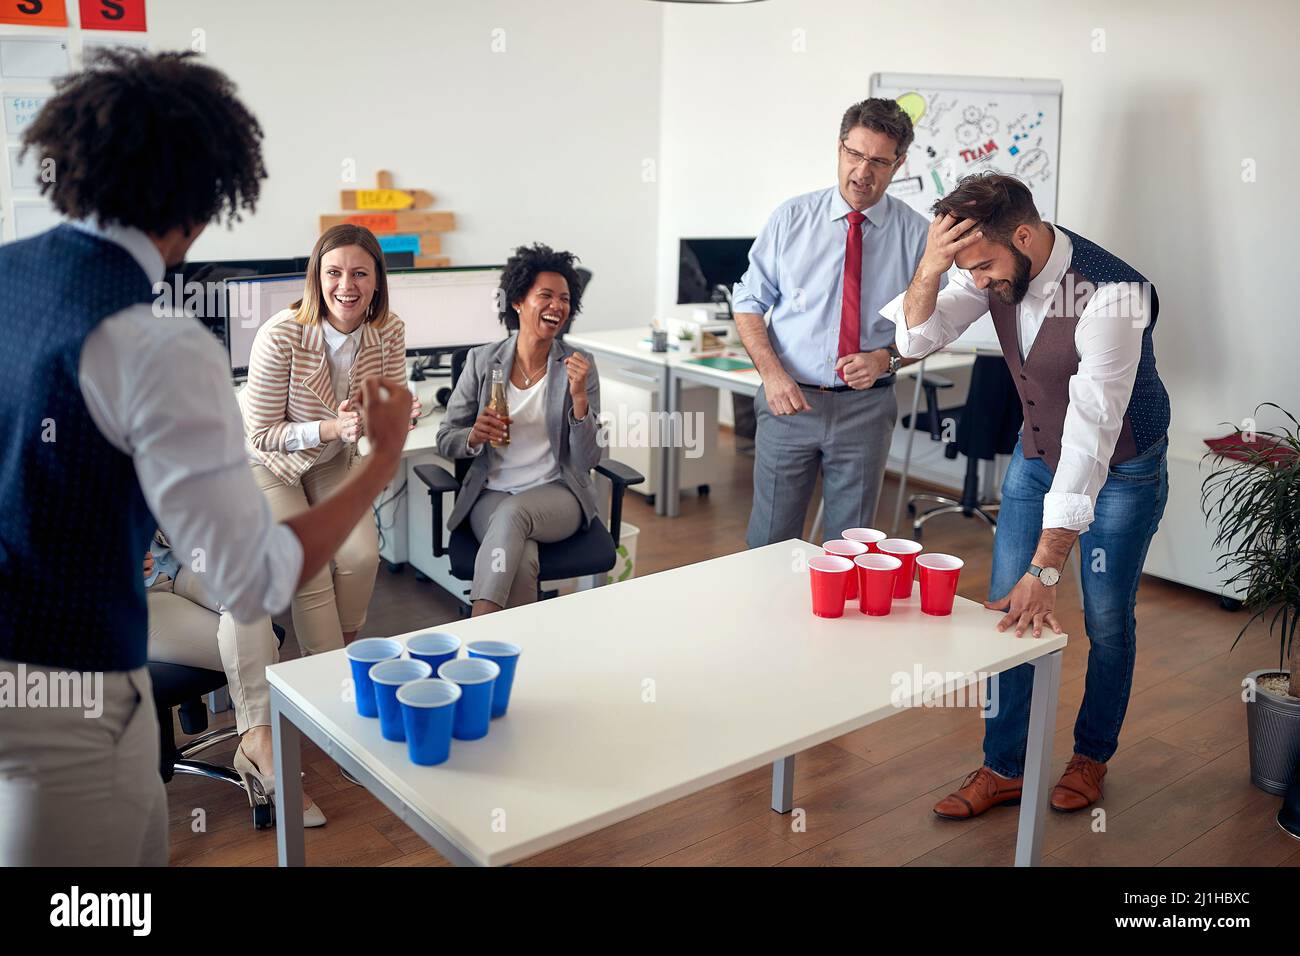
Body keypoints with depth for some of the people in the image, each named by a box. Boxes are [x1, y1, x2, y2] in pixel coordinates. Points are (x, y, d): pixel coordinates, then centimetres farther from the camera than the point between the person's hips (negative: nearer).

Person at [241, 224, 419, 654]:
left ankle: (339, 654, 13)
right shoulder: (280, 336, -30)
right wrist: (331, 428, -38)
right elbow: (262, 436, -22)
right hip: (268, 462, -4)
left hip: (333, 459, 4)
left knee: (362, 555, -13)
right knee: (311, 570, -16)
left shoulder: (389, 331, -16)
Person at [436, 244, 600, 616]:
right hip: (492, 494, 1)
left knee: (511, 514, -35)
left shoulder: (579, 366, 0)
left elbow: (587, 460, -5)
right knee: (522, 560, -33)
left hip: (556, 494, 0)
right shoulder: (482, 360, 3)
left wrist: (579, 396, -19)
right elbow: (445, 441, 7)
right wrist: (474, 436, -16)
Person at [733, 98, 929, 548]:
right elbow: (749, 303, 3)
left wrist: (886, 358, -14)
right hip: (789, 399, 0)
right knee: (769, 544, 5)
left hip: (865, 406, 0)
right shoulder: (791, 218, 1)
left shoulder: (916, 234, 0)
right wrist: (772, 373, -12)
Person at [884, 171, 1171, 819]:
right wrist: (929, 270, -36)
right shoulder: (996, 267, -15)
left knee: (1107, 622, 7)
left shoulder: (1111, 294, -35)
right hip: (1036, 455, 5)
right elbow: (918, 338, -13)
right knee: (1007, 609, 3)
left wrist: (1045, 570, -40)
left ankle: (1091, 755, 32)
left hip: (1122, 468, -5)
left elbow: (1091, 433, -38)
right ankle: (1004, 769, 17)